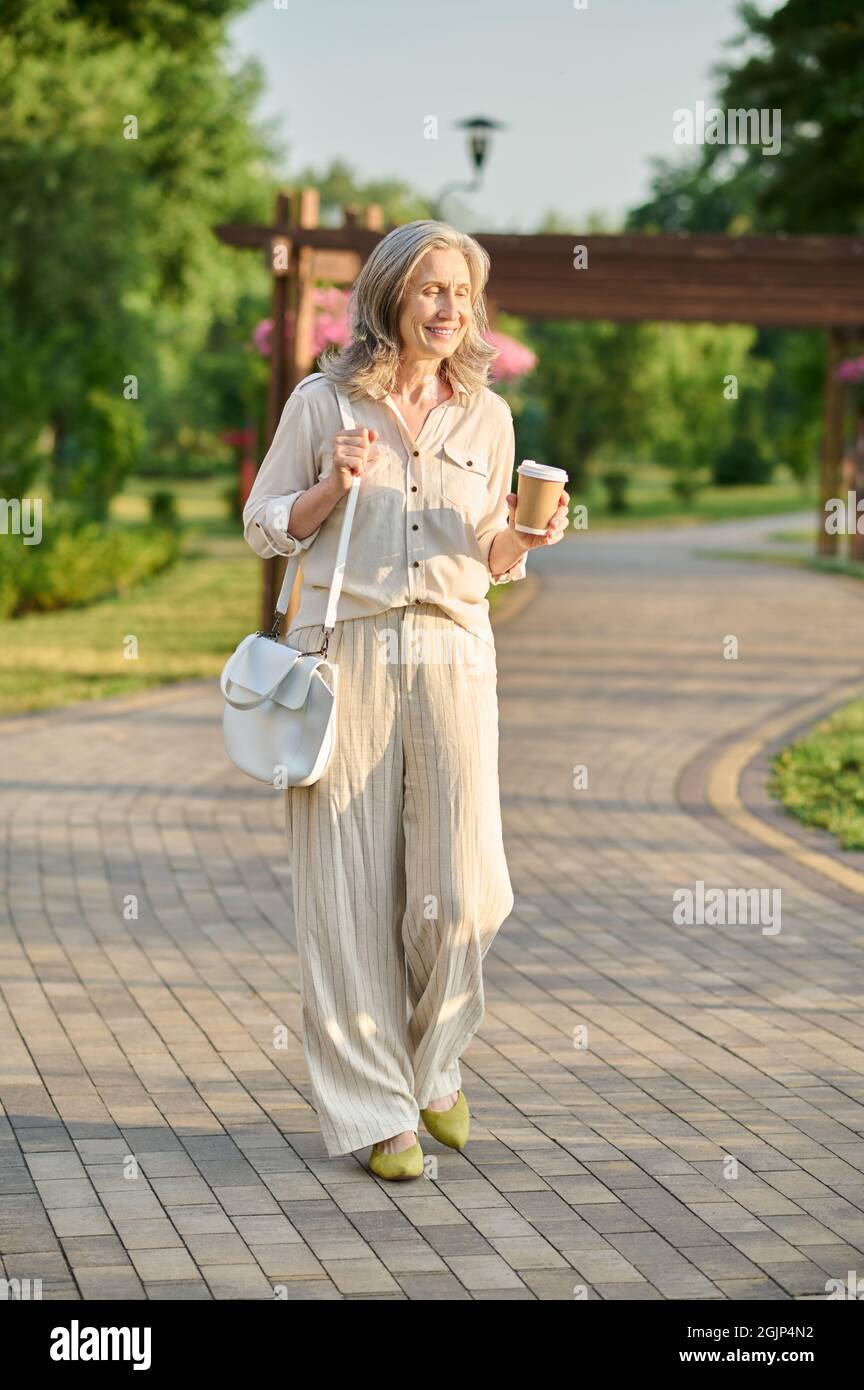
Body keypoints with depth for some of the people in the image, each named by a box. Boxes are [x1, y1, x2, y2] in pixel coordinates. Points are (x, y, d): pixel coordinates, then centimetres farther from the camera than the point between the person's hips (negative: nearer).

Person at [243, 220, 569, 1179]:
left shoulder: (486, 417, 11)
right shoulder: (322, 404, 3)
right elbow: (262, 527, 8)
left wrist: (522, 538, -4)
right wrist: (334, 485, -9)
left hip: (451, 652, 2)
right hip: (344, 650, -2)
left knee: (462, 890, -4)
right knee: (351, 890, -1)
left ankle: (431, 1068, 24)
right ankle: (373, 1108, 11)